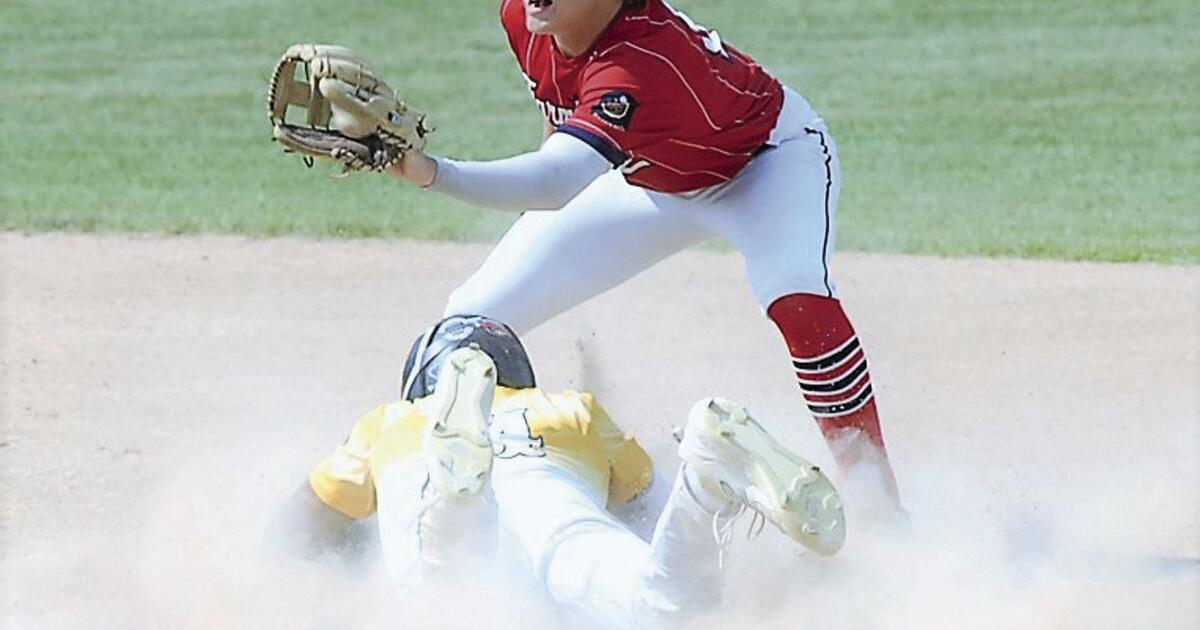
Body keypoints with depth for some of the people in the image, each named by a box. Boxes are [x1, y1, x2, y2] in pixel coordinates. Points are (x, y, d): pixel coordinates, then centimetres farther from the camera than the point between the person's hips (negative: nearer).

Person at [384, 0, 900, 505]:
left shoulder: (644, 62, -44)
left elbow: (558, 183, -57)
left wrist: (430, 172, -69)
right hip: (651, 179, 7)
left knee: (799, 302, -37)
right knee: (474, 315, -1)